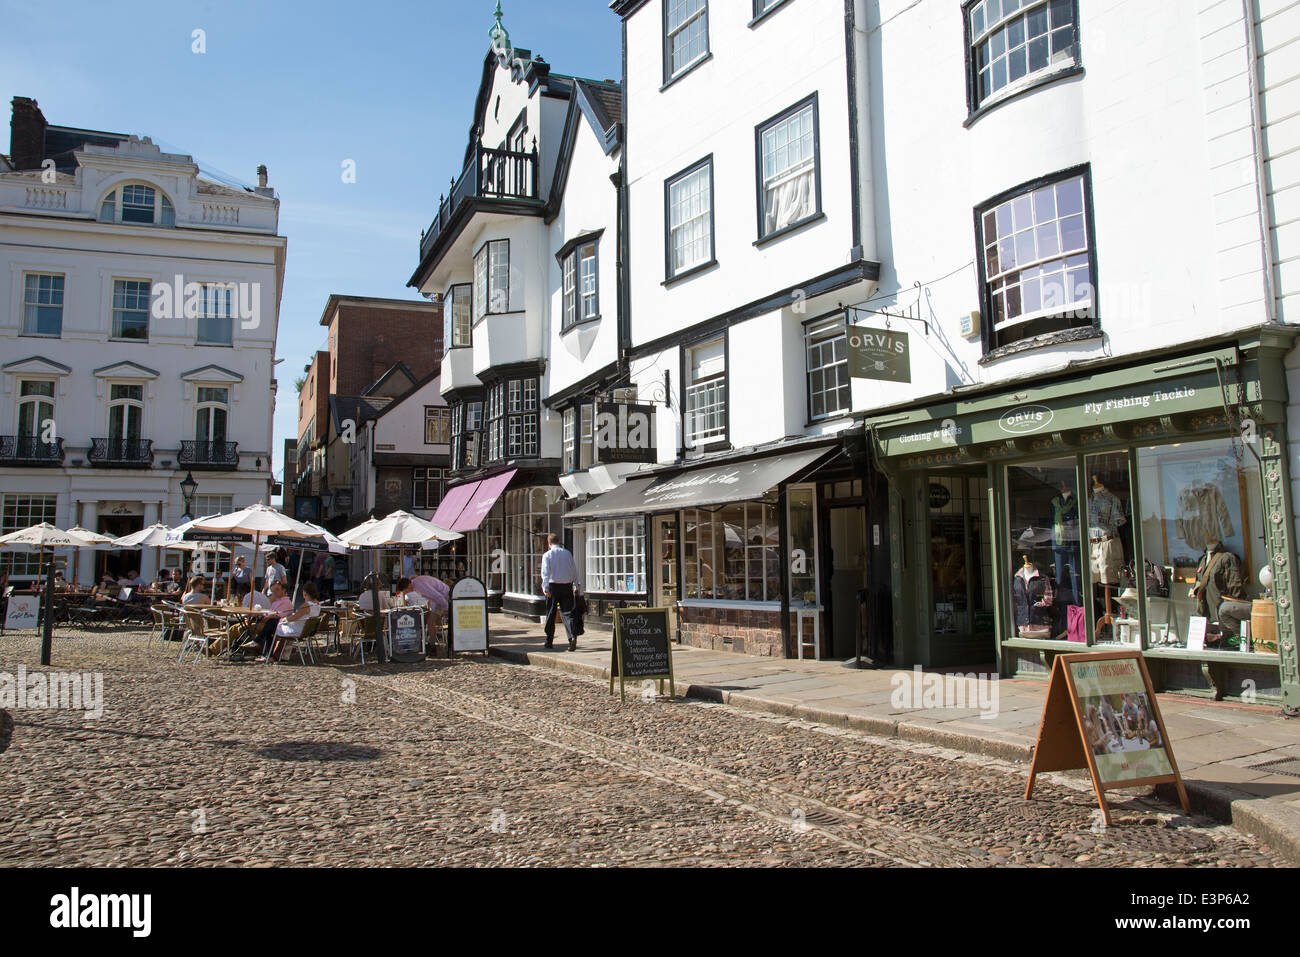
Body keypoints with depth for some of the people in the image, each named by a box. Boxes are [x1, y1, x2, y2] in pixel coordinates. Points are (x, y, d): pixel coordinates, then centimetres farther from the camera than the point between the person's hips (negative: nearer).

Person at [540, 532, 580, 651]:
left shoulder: (547, 555, -3)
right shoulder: (568, 553, 6)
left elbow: (545, 572, -13)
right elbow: (574, 570, 9)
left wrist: (545, 588, -18)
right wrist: (576, 585, 19)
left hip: (553, 585, -2)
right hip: (567, 585, 2)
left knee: (550, 614, 10)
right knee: (567, 612, 0)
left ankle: (549, 642, 19)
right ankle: (573, 636, -23)